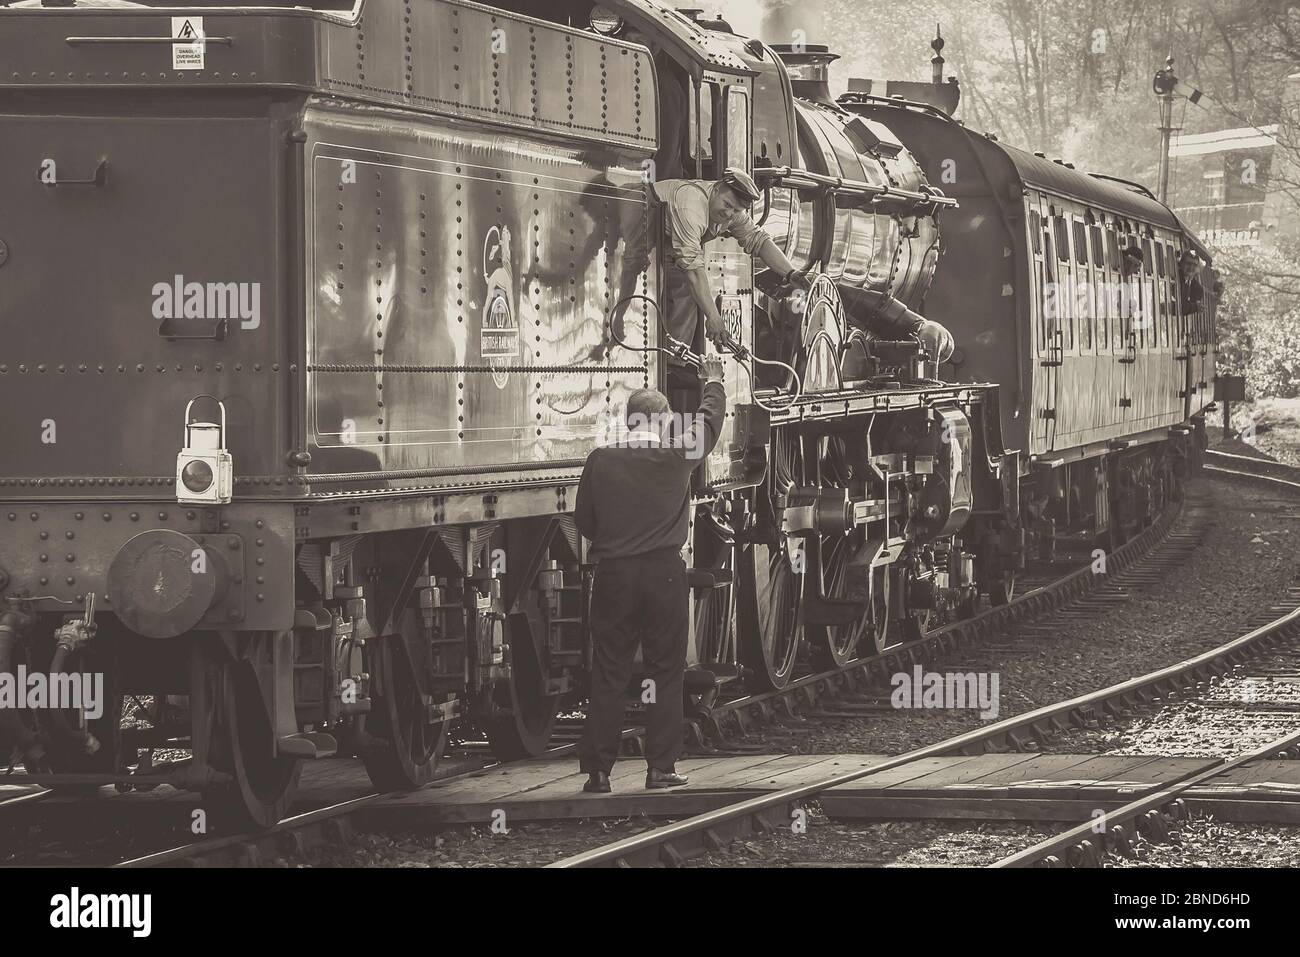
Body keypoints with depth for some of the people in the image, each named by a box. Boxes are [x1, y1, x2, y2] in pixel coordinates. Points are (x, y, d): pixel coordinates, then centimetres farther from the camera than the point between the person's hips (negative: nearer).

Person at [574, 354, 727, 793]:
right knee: (665, 671, 7)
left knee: (608, 674, 4)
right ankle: (661, 768, 5)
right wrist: (713, 382, 35)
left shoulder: (600, 461, -1)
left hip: (613, 573, 1)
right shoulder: (677, 456, -2)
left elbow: (584, 521, 6)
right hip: (665, 572, -1)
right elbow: (709, 422, 17)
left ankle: (598, 770, 3)